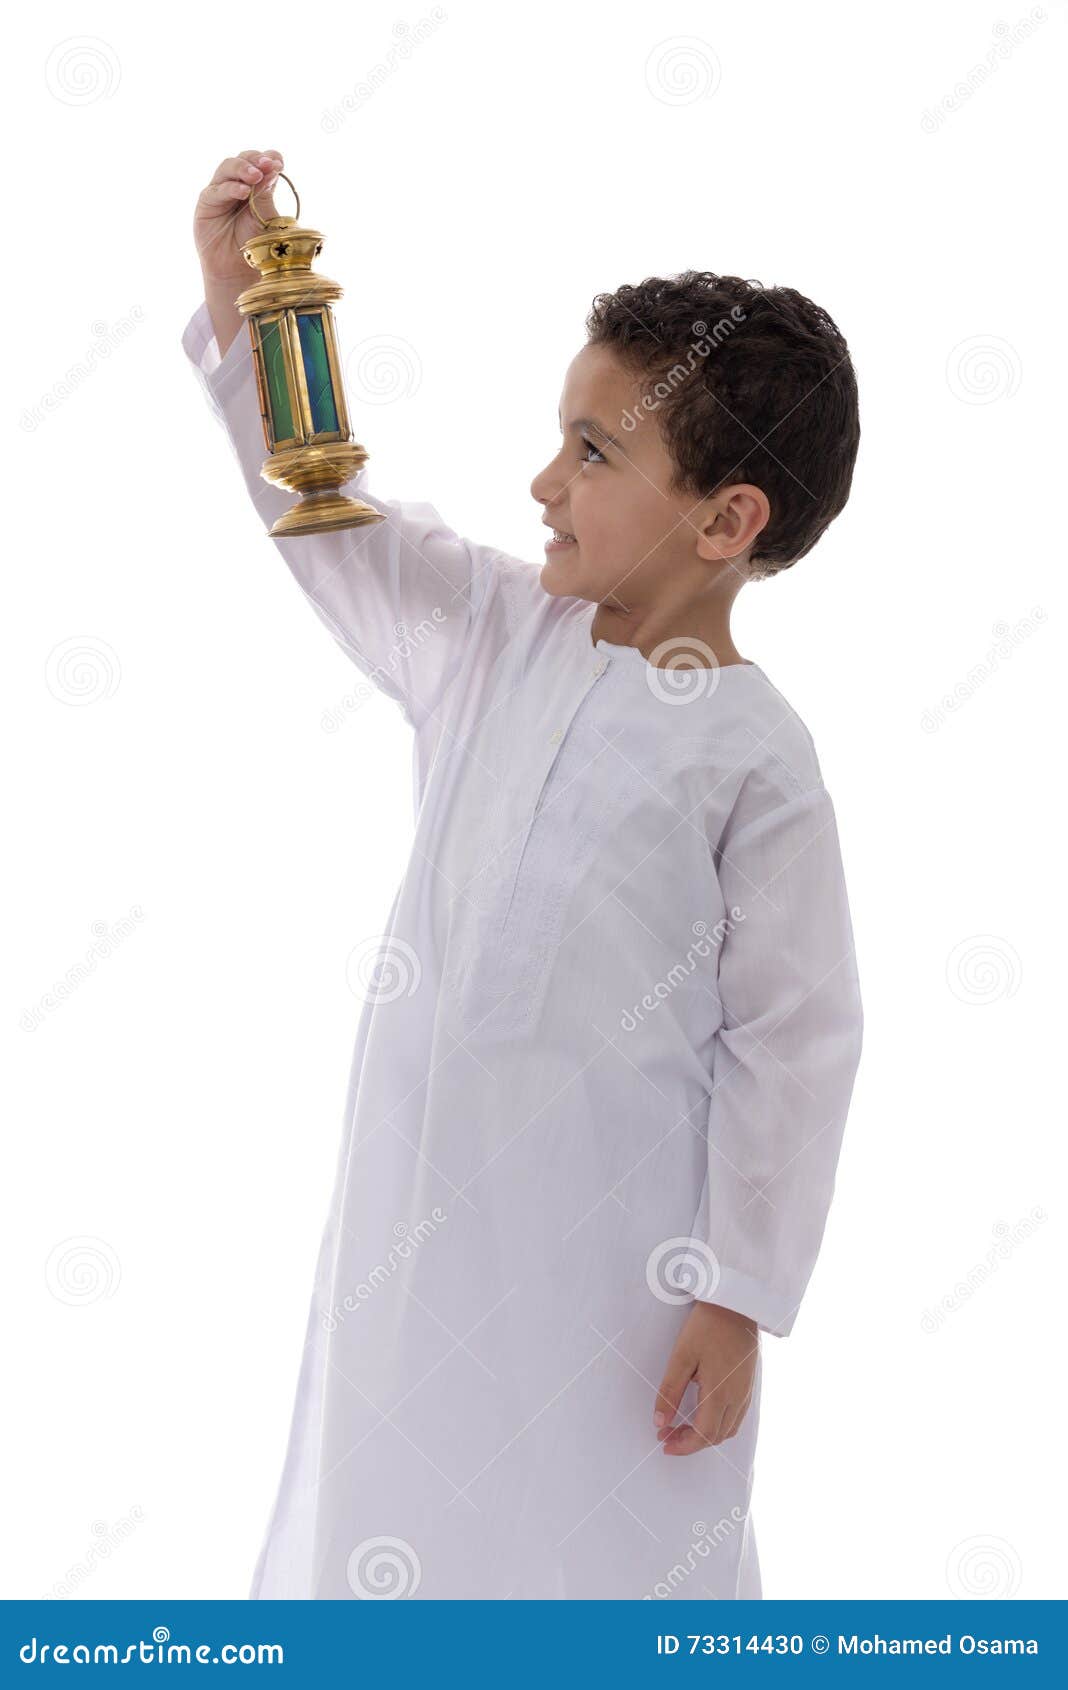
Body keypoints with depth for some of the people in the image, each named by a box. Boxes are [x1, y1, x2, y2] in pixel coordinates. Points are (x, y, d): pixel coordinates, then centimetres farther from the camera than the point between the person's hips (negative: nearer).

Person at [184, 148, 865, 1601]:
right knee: (399, 1497, 17)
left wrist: (740, 1300, -11)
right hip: (428, 1183, 6)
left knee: (622, 1540, 10)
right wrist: (235, 300, 1)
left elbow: (795, 1045, -14)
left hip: (614, 1231, -5)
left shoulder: (753, 759, -18)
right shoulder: (494, 629, -1)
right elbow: (329, 522, 11)